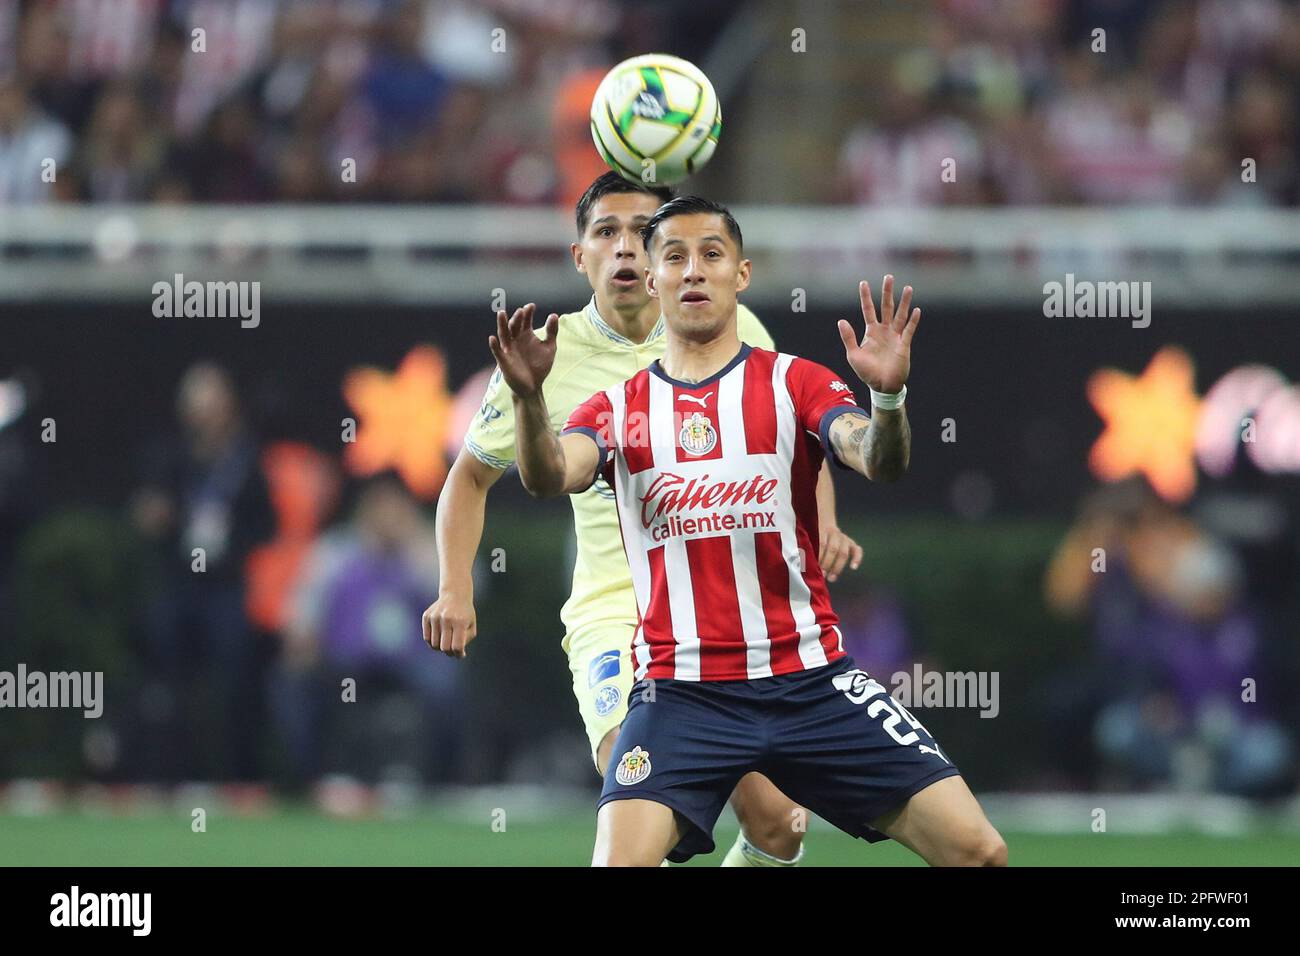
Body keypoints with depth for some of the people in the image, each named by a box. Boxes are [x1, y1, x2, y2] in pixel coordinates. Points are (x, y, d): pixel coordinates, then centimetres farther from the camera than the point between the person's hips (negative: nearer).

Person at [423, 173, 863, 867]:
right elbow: (472, 474, 13)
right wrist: (454, 591, 0)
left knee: (776, 825, -5)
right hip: (614, 617, -2)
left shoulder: (730, 329, 0)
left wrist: (821, 524, -2)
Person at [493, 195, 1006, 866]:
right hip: (679, 692, 0)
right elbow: (548, 476, -11)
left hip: (809, 680, 1)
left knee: (977, 850, -9)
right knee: (619, 866, -23)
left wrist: (888, 396, -34)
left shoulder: (794, 383, 5)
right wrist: (528, 397, -32)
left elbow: (881, 462, -12)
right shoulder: (619, 408, 8)